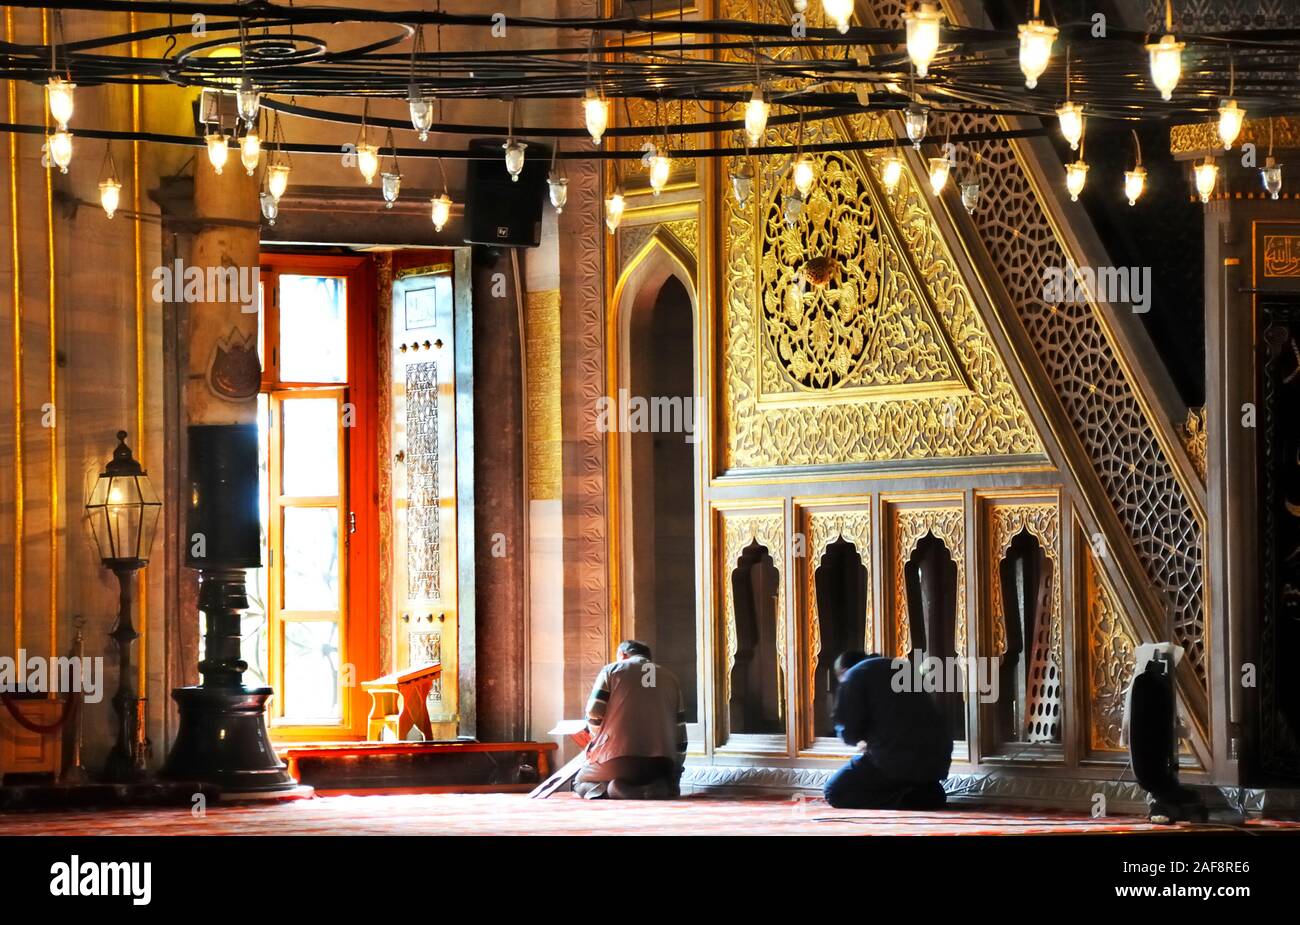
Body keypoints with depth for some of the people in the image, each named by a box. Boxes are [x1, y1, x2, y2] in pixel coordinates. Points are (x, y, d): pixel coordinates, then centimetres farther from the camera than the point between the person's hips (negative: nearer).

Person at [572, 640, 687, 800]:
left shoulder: (611, 670, 8)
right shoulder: (669, 678, 19)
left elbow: (593, 716, -1)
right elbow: (680, 731, 15)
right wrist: (674, 778, 20)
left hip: (617, 758, -3)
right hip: (660, 763, 3)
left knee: (580, 782, 24)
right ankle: (652, 787, -6)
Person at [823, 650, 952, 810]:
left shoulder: (853, 675, 5)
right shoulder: (904, 667, 27)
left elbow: (848, 729, -5)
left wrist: (861, 740, 18)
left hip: (896, 759, -7)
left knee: (834, 793, 9)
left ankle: (903, 799, -9)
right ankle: (926, 793, 5)